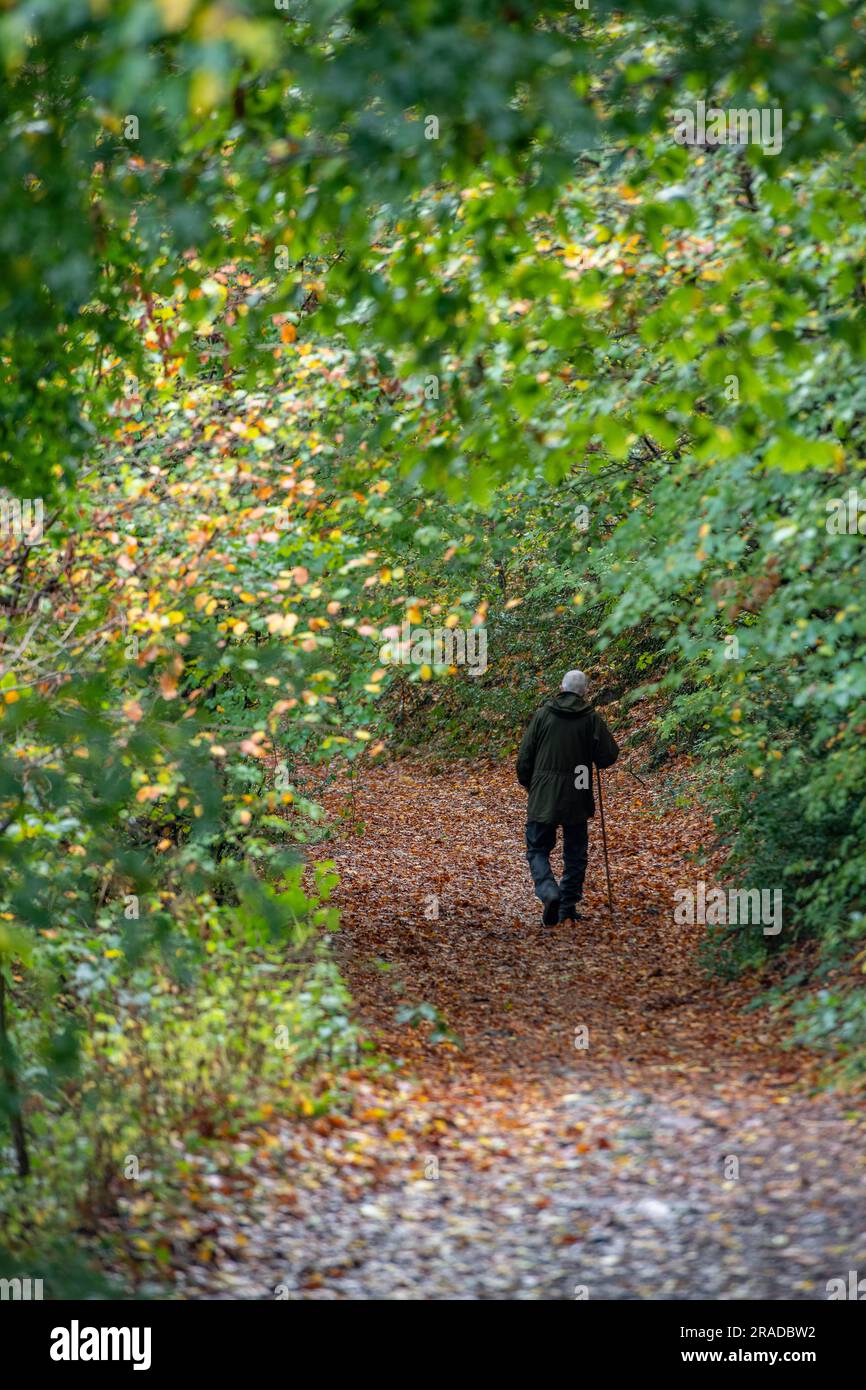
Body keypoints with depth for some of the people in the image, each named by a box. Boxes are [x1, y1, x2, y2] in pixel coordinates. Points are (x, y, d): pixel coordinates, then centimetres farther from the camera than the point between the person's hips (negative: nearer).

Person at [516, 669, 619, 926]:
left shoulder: (543, 714, -2)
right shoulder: (592, 719, -5)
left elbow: (525, 756, 1)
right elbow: (608, 756, -4)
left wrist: (528, 783, 17)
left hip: (542, 798, 0)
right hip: (576, 799, 0)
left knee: (537, 850, 8)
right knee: (575, 854, 13)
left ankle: (549, 893, -16)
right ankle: (568, 907, 14)